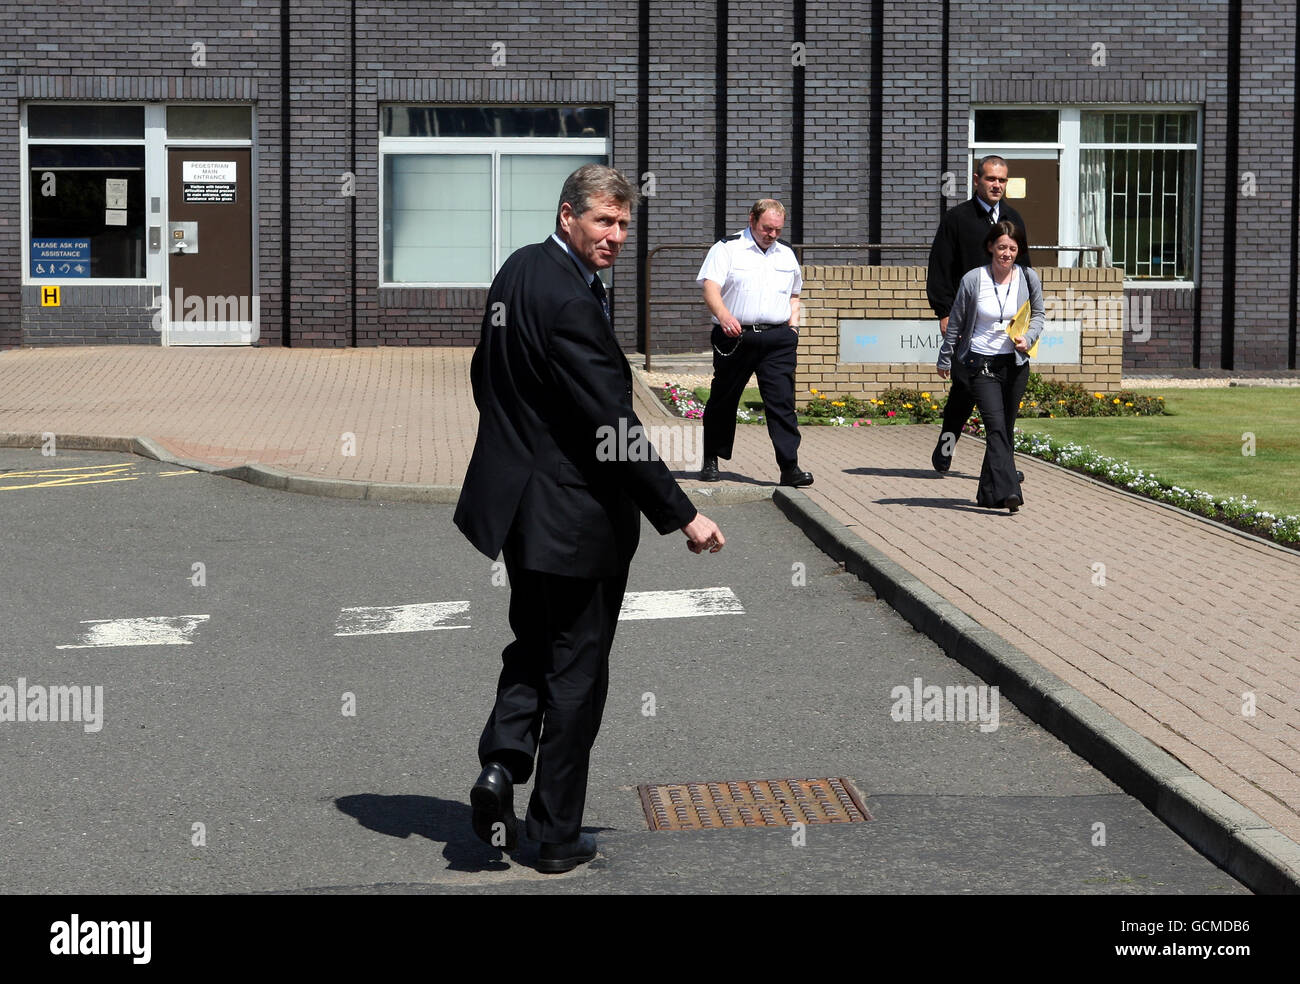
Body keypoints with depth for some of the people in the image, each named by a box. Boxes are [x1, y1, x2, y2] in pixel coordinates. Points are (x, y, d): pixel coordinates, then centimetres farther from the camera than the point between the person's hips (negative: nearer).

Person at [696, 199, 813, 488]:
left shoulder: (786, 254, 18)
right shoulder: (727, 249, 2)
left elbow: (793, 295, 30)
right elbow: (710, 288, -11)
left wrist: (793, 326, 13)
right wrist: (723, 315, -30)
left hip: (778, 339, 3)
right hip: (735, 336, -3)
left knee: (782, 401, -7)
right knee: (723, 400, 7)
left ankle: (790, 467, -9)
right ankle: (711, 461, 21)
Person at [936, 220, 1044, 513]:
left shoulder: (1029, 279, 1)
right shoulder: (973, 280, -6)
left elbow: (1038, 315, 15)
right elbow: (955, 322, 5)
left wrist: (1028, 338, -6)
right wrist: (945, 359, 13)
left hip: (1015, 364, 3)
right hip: (981, 364, -3)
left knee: (1005, 430, 9)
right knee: (996, 426, -17)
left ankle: (989, 493, 23)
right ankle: (1008, 492, -27)